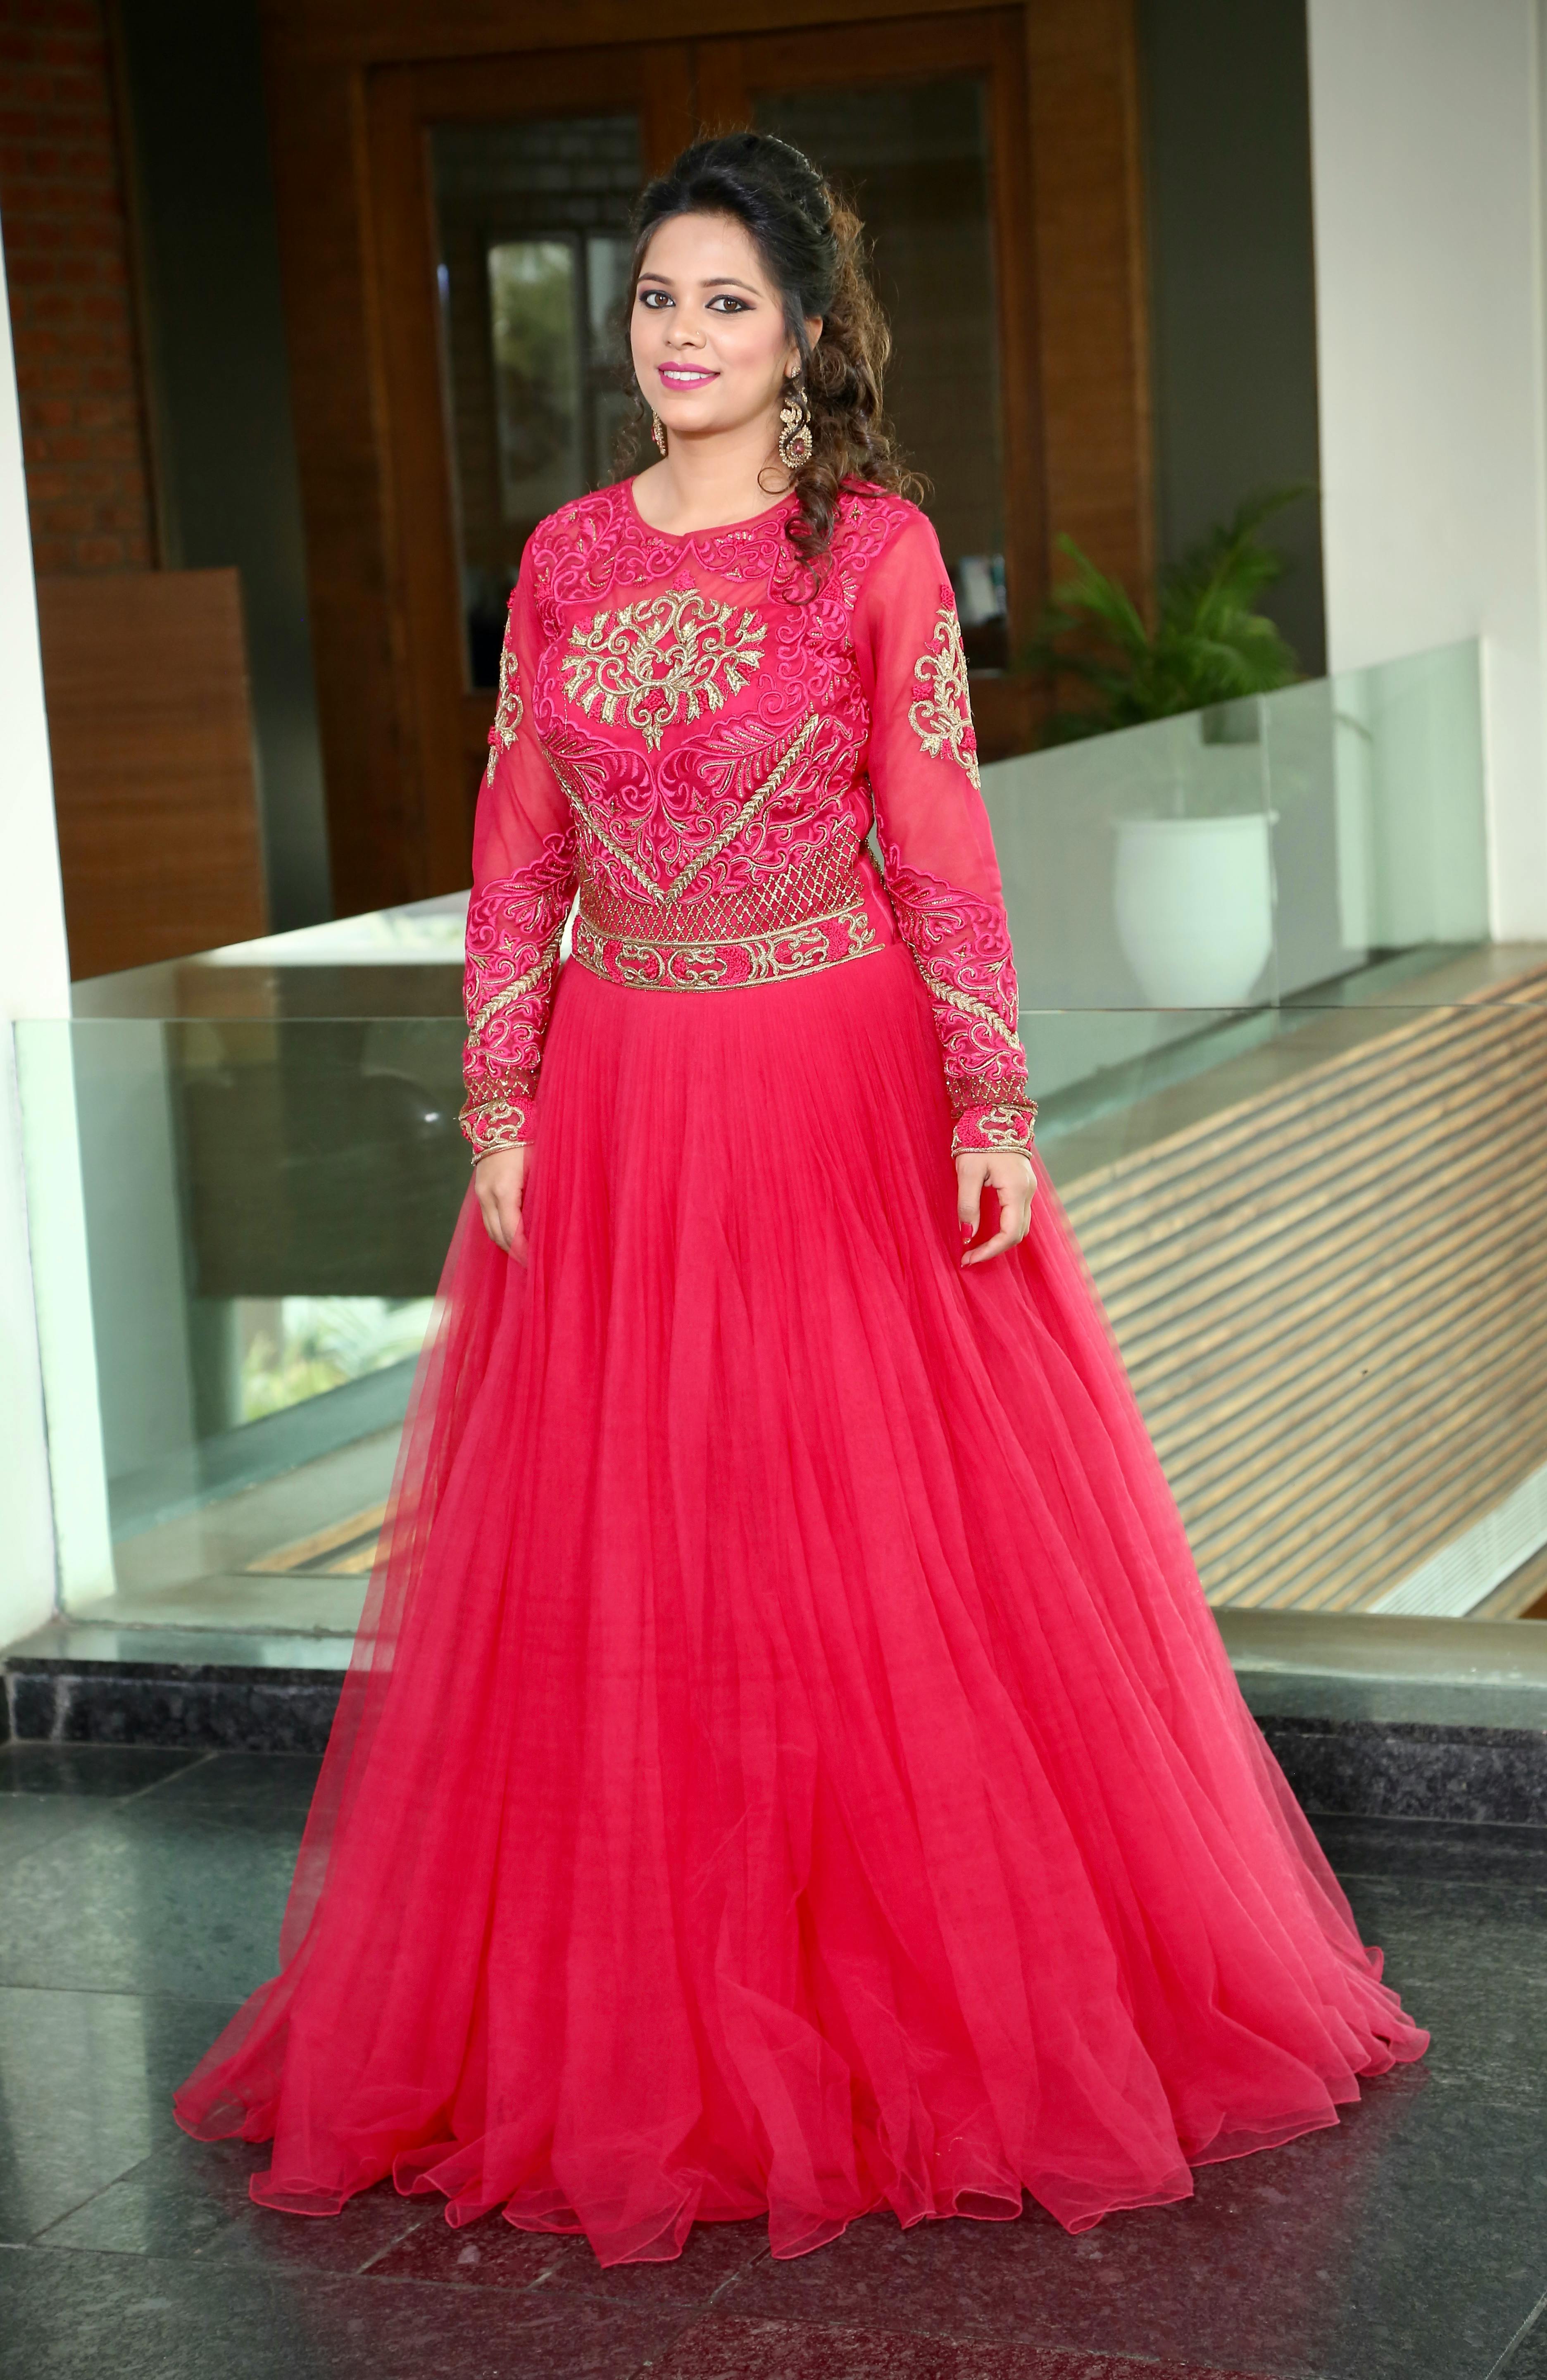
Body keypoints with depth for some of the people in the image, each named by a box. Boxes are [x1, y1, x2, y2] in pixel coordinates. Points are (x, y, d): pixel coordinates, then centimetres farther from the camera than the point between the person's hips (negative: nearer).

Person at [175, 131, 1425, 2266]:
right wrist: (502, 1109, 2)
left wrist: (990, 1110, -12)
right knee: (614, 1564, 6)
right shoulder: (567, 557, 7)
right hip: (621, 1102, 3)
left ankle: (941, 1984, 17)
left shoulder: (878, 545, -2)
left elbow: (942, 845, -6)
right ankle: (650, 2025, 20)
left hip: (845, 1088, -3)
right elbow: (517, 853, 8)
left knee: (895, 1546, 2)